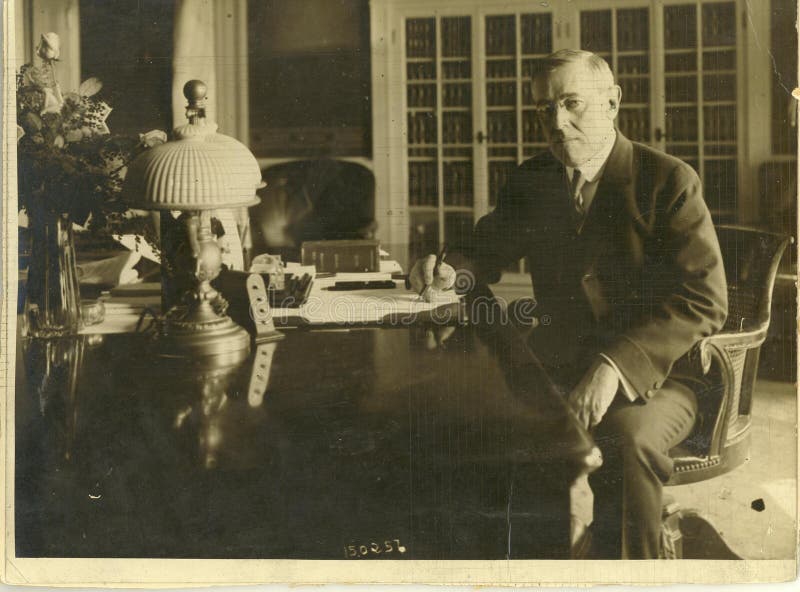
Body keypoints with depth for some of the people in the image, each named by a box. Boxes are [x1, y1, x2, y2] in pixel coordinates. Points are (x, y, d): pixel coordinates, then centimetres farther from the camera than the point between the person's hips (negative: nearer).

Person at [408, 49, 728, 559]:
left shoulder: (669, 181, -6)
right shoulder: (532, 180, 11)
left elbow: (705, 297, -14)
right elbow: (488, 250, 21)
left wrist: (616, 365, -26)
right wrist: (450, 272, -6)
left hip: (652, 375, -4)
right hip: (557, 369, 5)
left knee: (628, 440, -37)